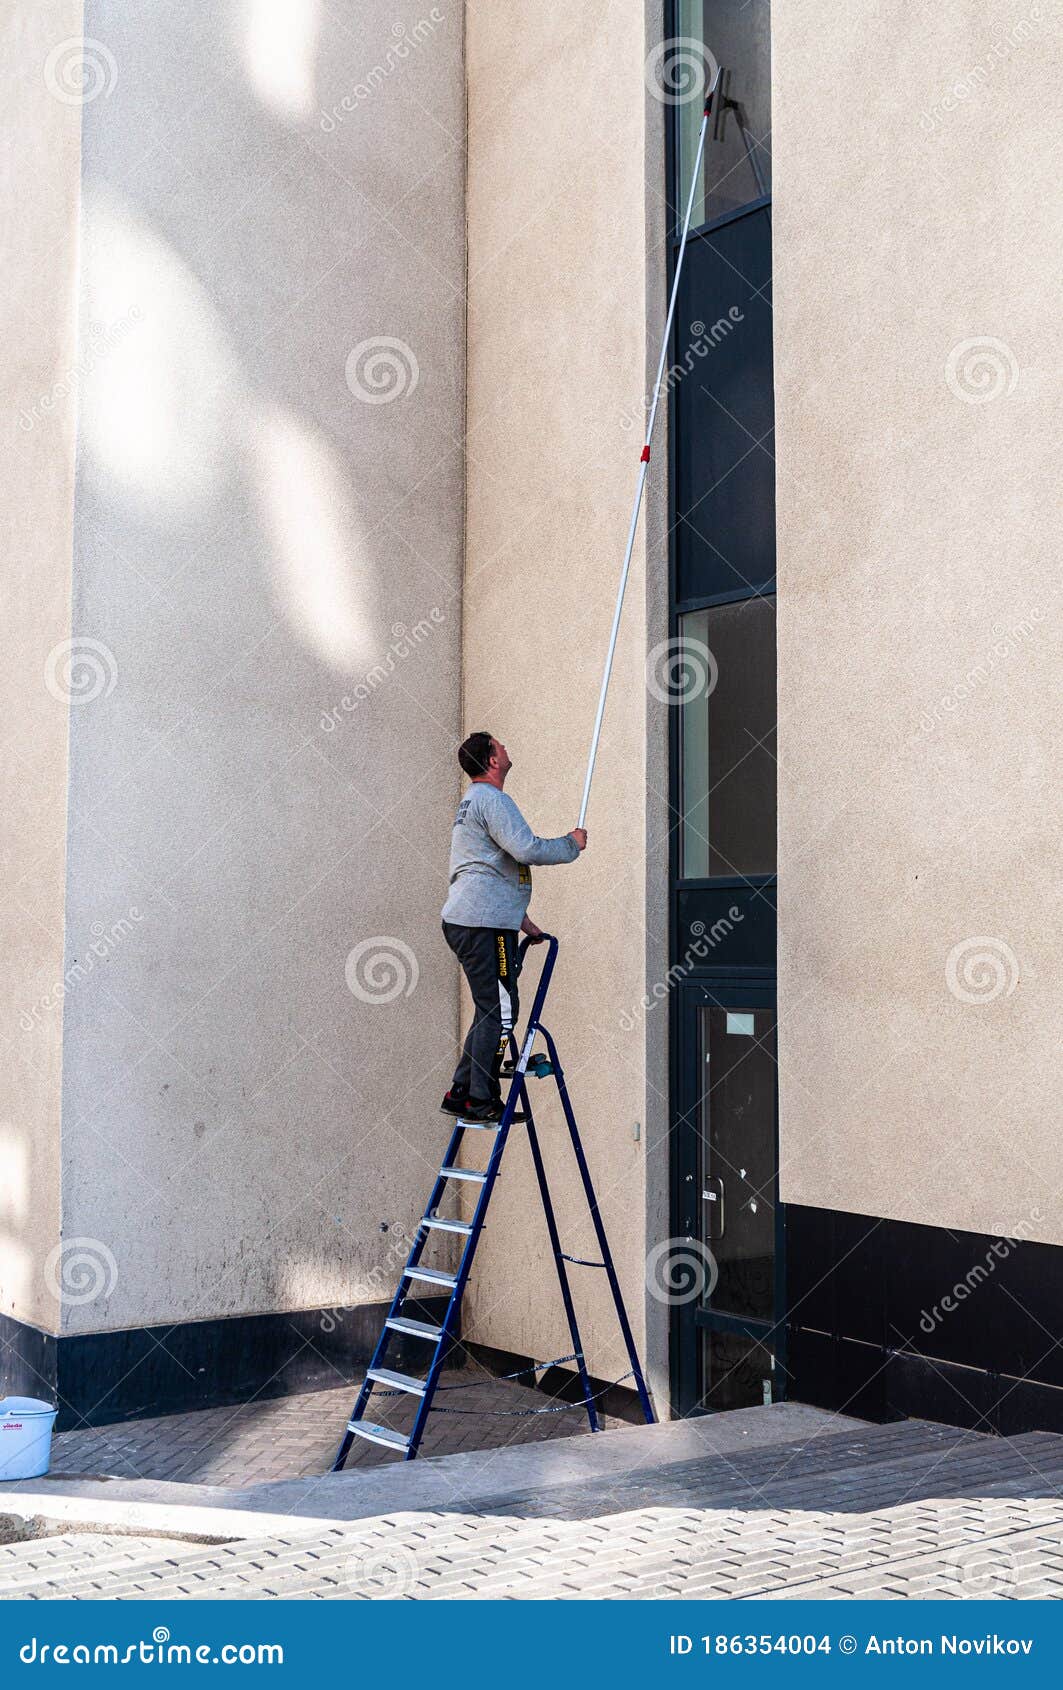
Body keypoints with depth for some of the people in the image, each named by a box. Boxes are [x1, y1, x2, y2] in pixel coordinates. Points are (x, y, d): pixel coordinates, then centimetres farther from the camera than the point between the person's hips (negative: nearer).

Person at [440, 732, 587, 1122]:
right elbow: (527, 849, -21)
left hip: (465, 921, 11)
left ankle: (460, 1094, 15)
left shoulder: (473, 802, 25)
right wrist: (571, 844, -4)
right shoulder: (492, 800, -10)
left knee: (492, 1011, 14)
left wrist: (521, 920, 27)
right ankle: (481, 1100, -6)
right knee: (499, 1012, -8)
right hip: (483, 925, -11)